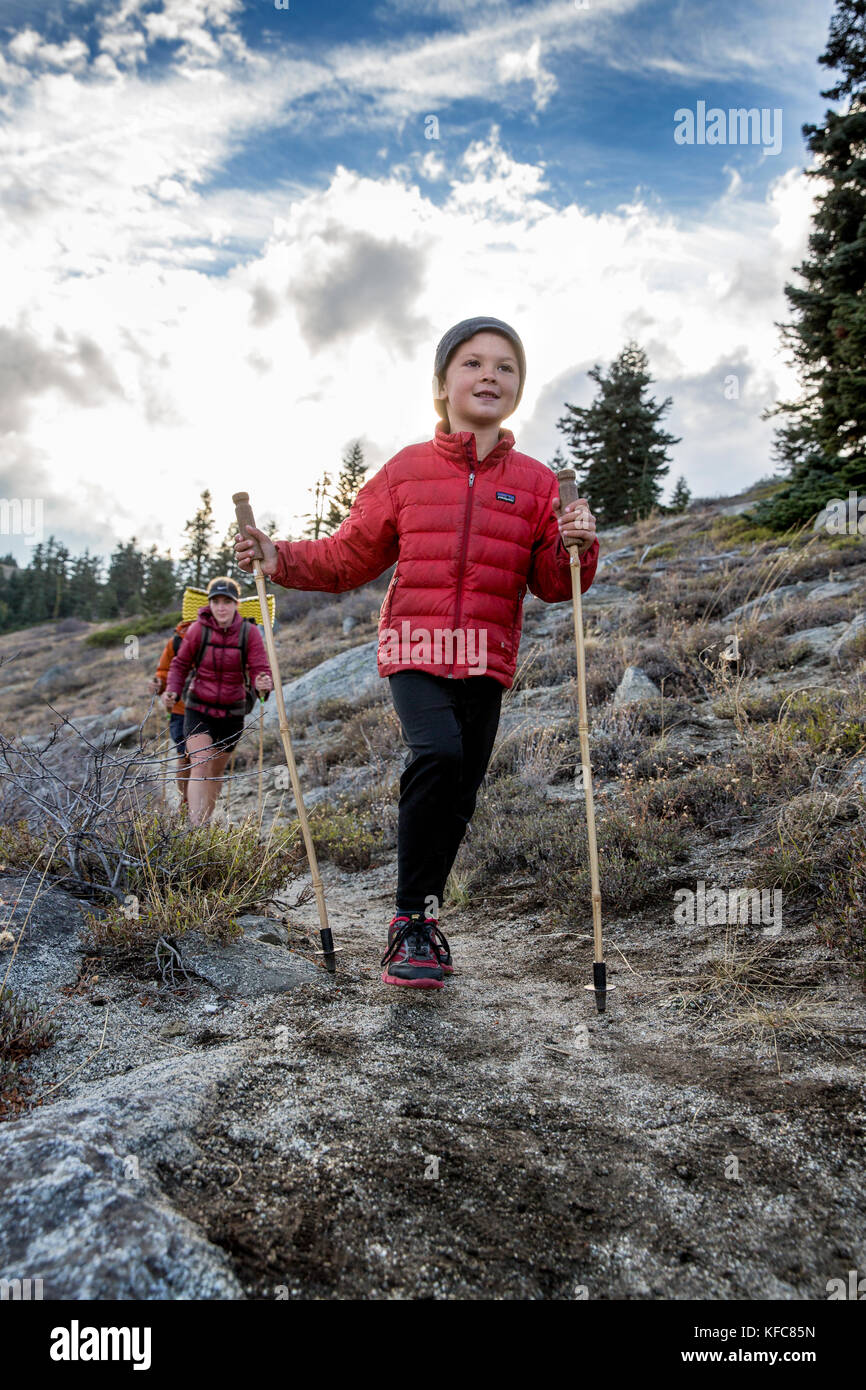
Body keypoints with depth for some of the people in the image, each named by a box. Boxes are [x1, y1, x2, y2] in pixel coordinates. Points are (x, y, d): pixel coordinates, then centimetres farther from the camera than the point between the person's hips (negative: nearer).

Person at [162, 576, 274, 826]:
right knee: (199, 766, -18)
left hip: (232, 712, 2)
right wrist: (172, 691, -16)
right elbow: (180, 665, 1)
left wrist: (264, 684, -38)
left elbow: (260, 669, -14)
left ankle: (206, 820, 37)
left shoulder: (249, 632, -9)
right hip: (199, 709, -2)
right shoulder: (198, 629, -10)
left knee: (217, 771, 16)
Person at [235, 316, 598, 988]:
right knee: (438, 752, -27)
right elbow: (349, 558, 12)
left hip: (487, 660, 2)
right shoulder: (406, 470, 6)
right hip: (416, 647, -2)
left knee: (459, 795, 4)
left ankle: (419, 927, 25)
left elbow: (554, 585, 6)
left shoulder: (535, 482, 8)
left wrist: (576, 547, -14)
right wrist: (281, 557, -1)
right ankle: (413, 917, -10)